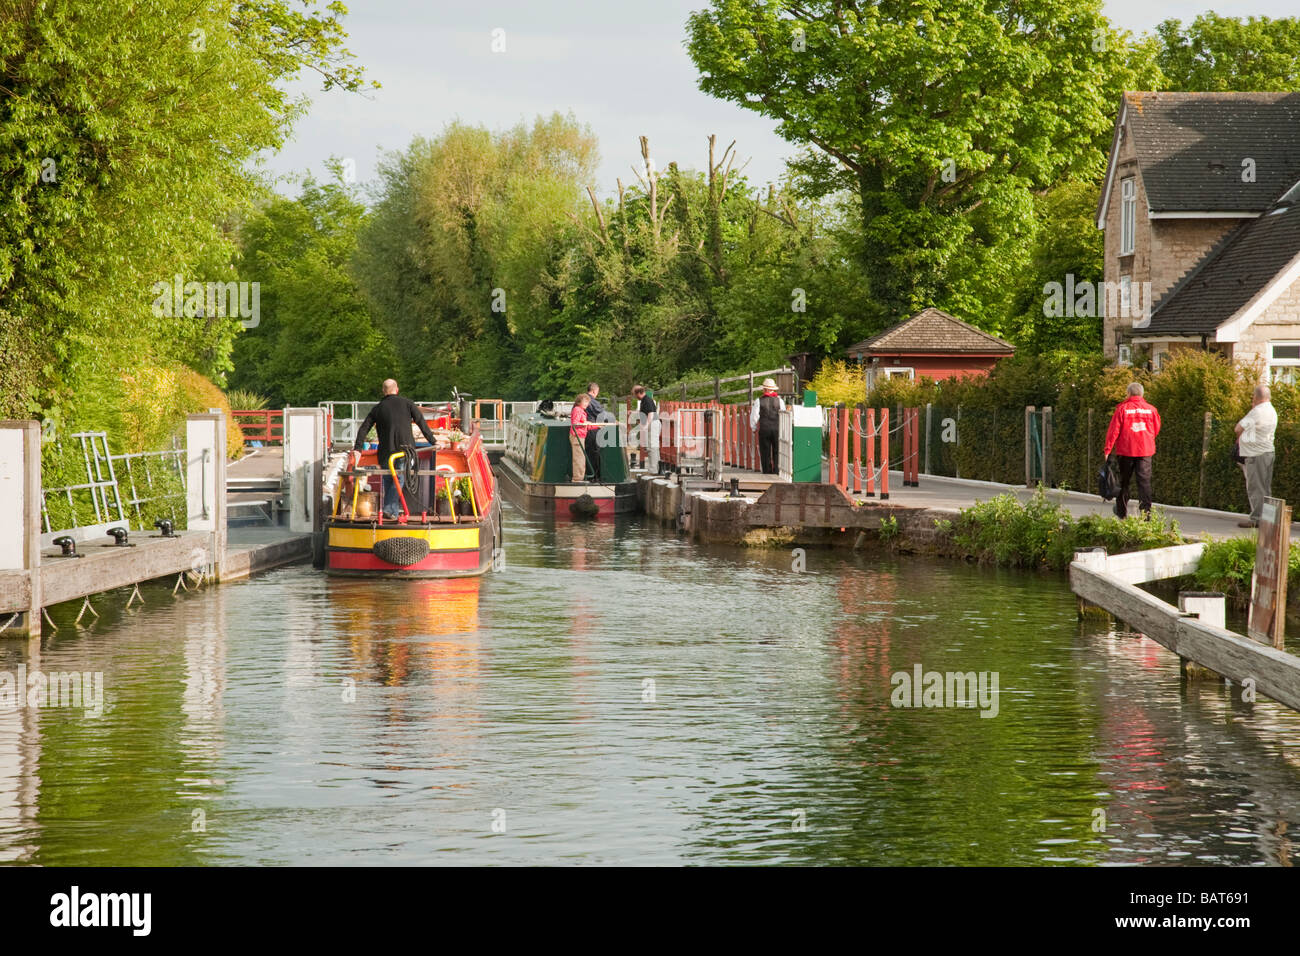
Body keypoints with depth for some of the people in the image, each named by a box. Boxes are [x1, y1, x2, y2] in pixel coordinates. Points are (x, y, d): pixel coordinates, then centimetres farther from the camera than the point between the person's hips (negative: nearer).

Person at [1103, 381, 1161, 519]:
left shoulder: (1122, 409, -6)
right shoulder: (1151, 409, 1)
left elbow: (1114, 430, -7)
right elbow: (1156, 430, 11)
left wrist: (1107, 449, -2)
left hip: (1126, 451, -1)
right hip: (1145, 450, 1)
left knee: (1124, 481, 12)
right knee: (1144, 480, 0)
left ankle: (1122, 511, 22)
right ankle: (1146, 510, -13)